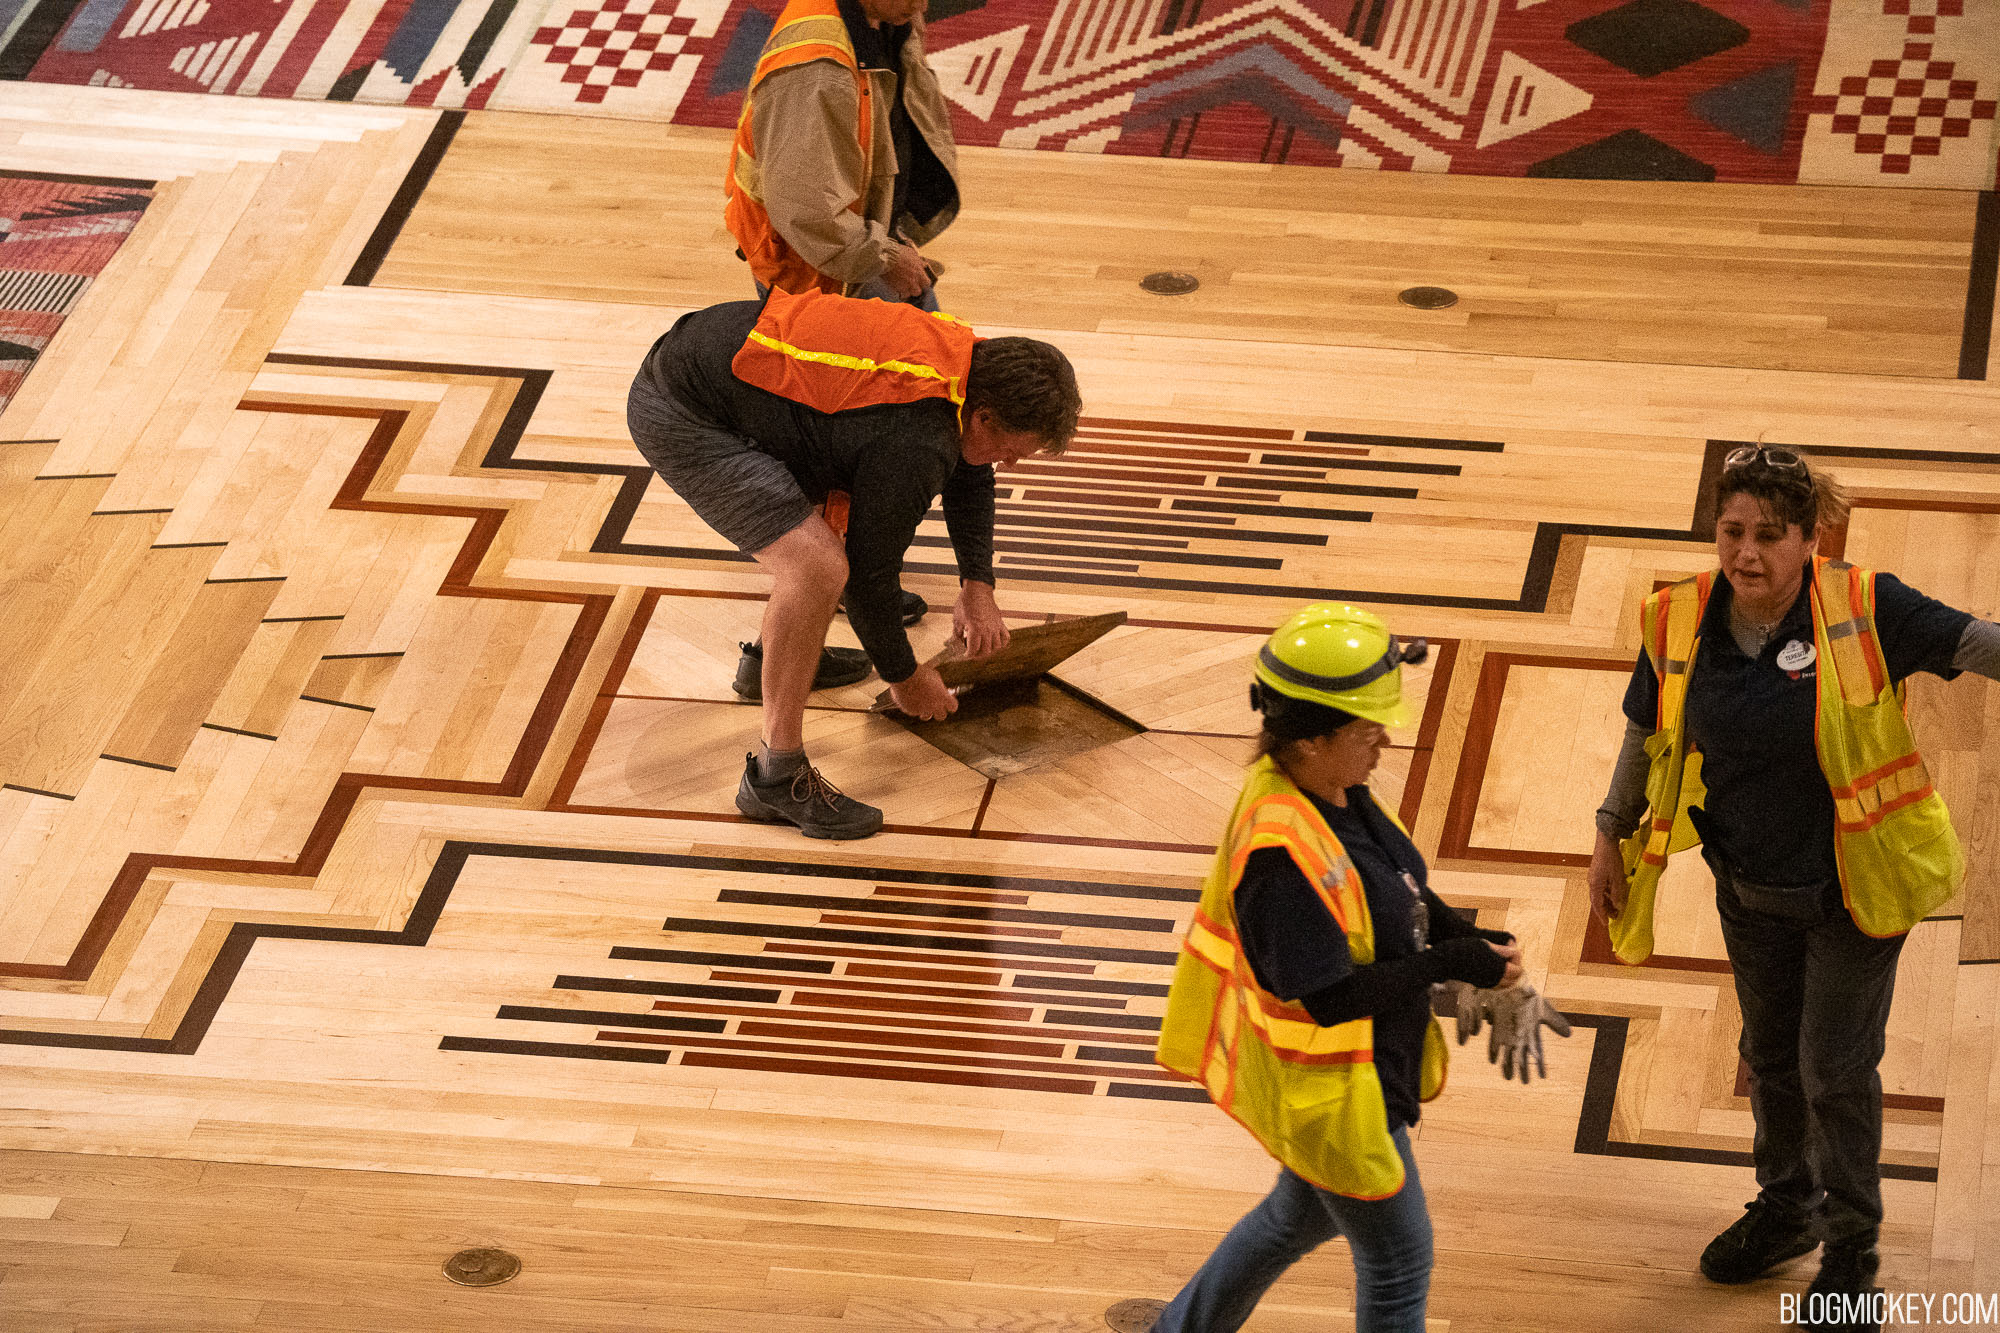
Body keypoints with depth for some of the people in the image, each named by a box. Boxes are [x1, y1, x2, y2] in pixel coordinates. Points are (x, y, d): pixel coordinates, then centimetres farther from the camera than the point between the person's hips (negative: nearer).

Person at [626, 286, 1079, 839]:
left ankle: (780, 651, 49)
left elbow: (971, 475, 25)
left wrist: (978, 586, 17)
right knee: (817, 565, -24)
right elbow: (869, 572, -12)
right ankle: (776, 774, -15)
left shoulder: (960, 354, 4)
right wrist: (904, 678, 4)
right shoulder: (914, 445, -24)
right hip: (677, 416, -10)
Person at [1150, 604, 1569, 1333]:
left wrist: (1468, 938, -5)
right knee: (1398, 1260, 9)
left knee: (1305, 1213, 31)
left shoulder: (1337, 790, -5)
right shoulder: (1281, 850, -35)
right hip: (1324, 1092, -10)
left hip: (1369, 1061, 10)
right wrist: (1452, 964, -27)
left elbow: (1398, 888, 11)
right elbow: (1329, 996, -31)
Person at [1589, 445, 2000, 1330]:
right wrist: (1611, 839, 12)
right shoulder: (1681, 623, -10)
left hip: (1852, 890, -4)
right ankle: (1786, 1209, 46)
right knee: (1771, 1056, 22)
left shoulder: (1865, 610, -22)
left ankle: (1851, 1247, 28)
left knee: (1835, 1067, 5)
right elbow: (1648, 735, 6)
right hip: (1751, 888, 4)